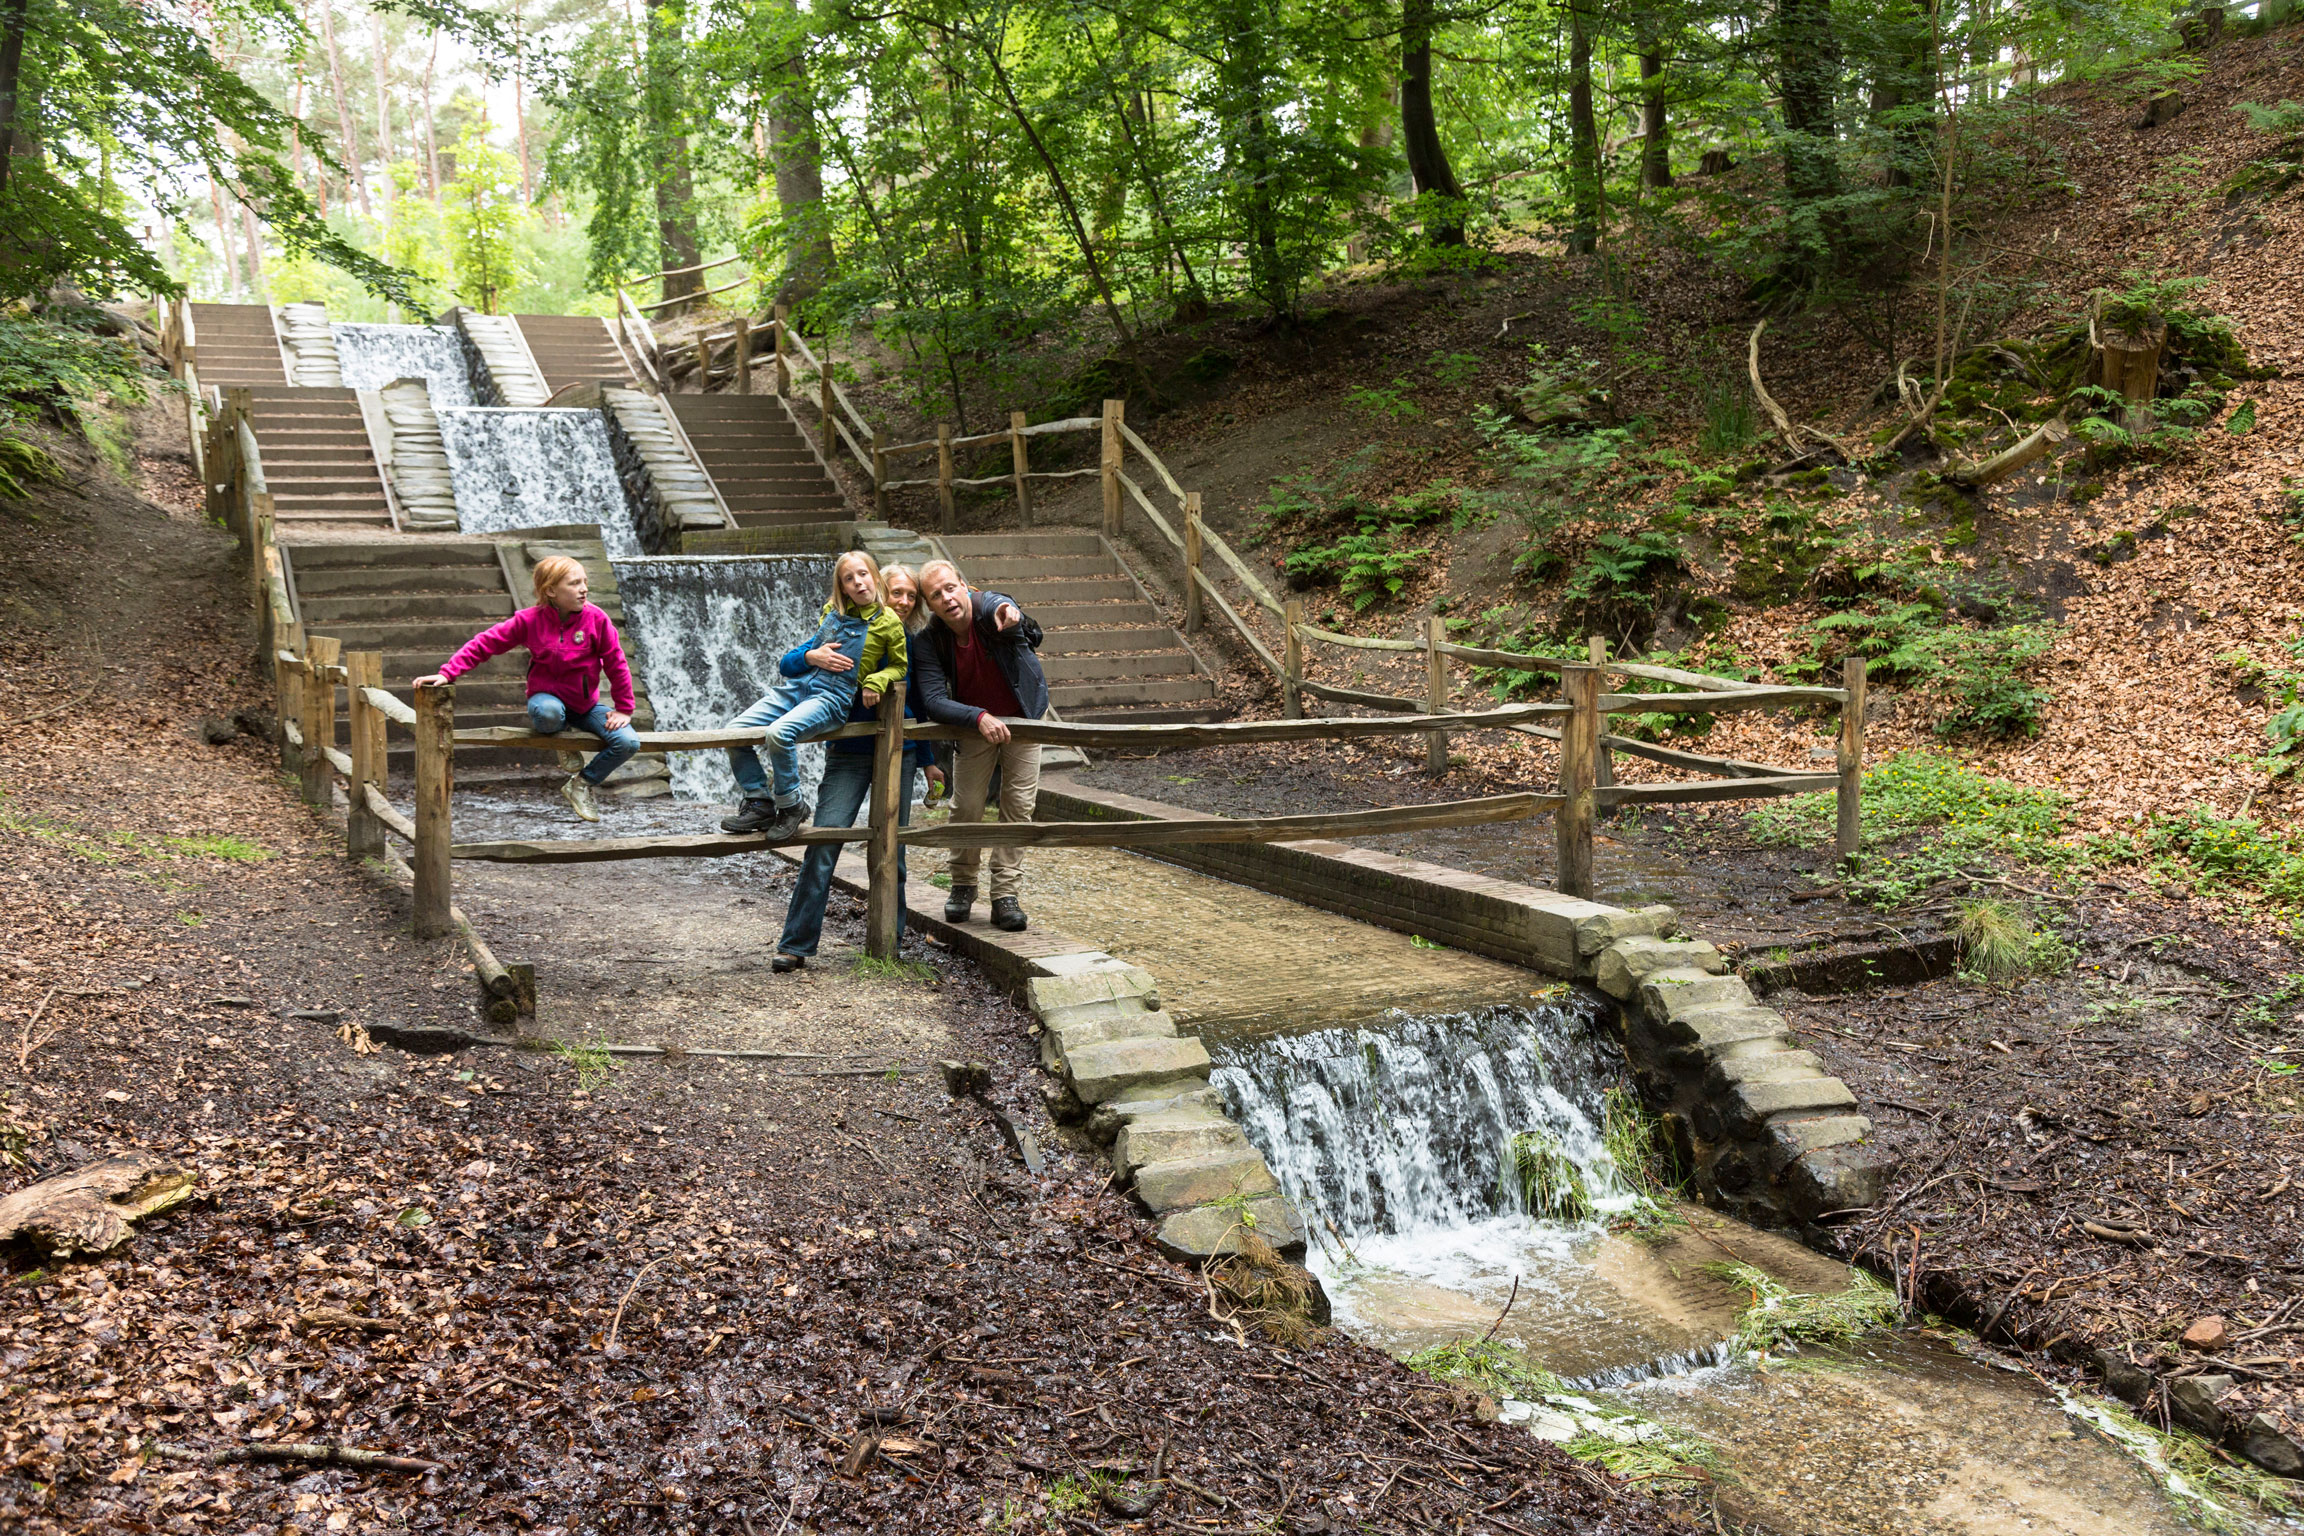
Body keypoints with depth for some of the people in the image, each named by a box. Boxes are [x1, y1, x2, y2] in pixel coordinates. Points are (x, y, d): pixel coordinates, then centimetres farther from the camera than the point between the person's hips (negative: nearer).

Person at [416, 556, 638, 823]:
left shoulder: (596, 619, -10)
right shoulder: (529, 620, -9)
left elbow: (616, 664, -3)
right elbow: (484, 644, -6)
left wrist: (623, 709, -2)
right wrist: (447, 673, -15)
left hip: (586, 704, 2)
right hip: (548, 698, -2)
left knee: (628, 742, -21)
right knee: (547, 713, -41)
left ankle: (583, 784, 1)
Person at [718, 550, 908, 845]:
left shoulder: (888, 621, 0)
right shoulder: (833, 610, 14)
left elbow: (899, 666, 9)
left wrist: (878, 680, -11)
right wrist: (812, 655, 1)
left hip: (833, 697, -6)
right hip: (797, 685, 6)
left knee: (779, 733, -33)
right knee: (734, 731, -8)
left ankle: (790, 807, -14)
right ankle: (760, 804, 5)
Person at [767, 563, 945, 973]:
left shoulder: (912, 644, 8)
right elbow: (786, 664, -5)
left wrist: (928, 762, 18)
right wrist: (813, 657, -26)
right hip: (849, 754, -3)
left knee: (890, 848, 5)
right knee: (824, 839, -13)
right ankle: (795, 945, -6)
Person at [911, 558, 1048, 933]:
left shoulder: (987, 607, -25)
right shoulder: (930, 641, -19)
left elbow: (1000, 608, -50)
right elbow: (933, 700, -26)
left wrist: (1010, 616, -75)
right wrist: (979, 718, -40)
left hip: (1021, 717, -1)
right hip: (973, 722, 1)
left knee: (1018, 805, -5)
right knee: (966, 807, -3)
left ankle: (1006, 894, 2)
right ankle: (963, 885, 19)